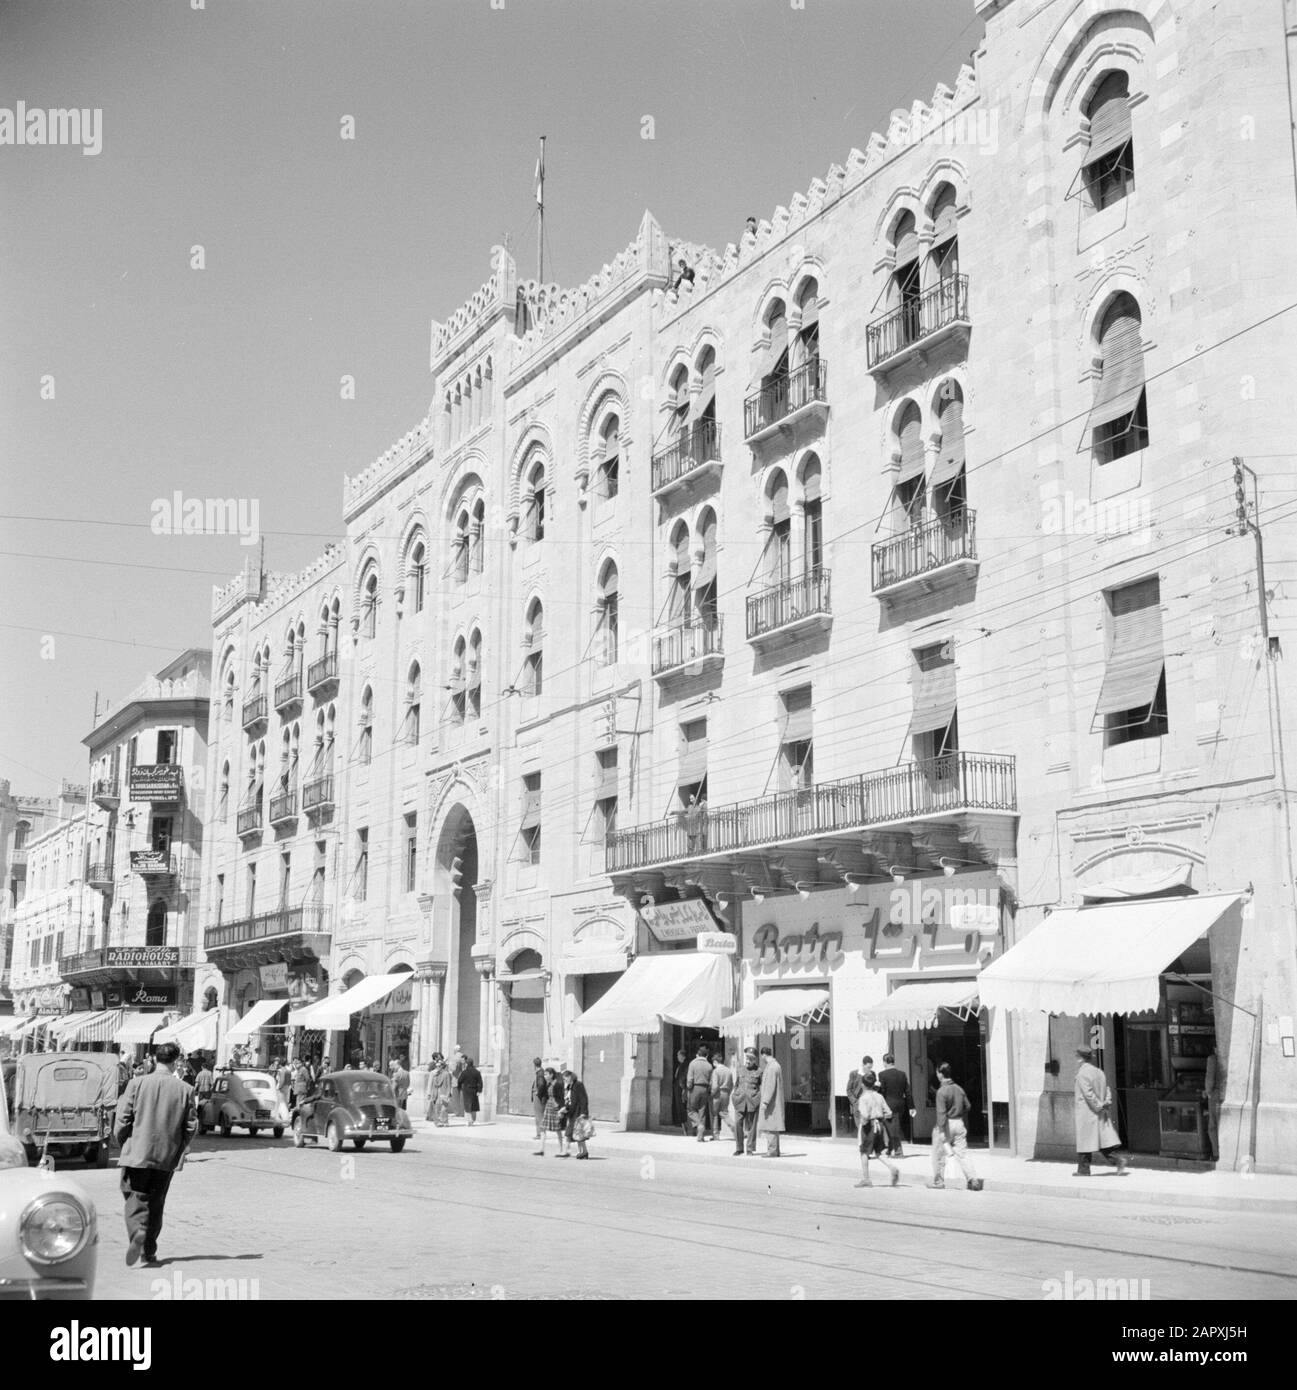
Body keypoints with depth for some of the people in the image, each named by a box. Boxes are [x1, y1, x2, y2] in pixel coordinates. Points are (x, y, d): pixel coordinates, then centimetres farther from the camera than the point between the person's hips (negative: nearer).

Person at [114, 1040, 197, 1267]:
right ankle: (149, 1251, 19)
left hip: (137, 1153, -2)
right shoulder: (185, 1089, -3)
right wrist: (180, 1148, 17)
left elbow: (123, 1119, -4)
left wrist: (123, 1142, 12)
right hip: (167, 1157, 2)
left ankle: (137, 1232, -22)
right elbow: (192, 1126, -1)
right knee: (156, 1203, 15)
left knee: (135, 1199, 5)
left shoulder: (137, 1083, -6)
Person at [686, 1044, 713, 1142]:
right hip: (705, 1089, 3)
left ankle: (699, 1124, -17)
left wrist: (688, 1088, 3)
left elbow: (689, 1079, -9)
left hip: (695, 1088, -3)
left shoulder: (693, 1063, -7)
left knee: (692, 1110, 11)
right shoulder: (709, 1065, 2)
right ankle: (700, 1136, 8)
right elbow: (711, 1081, 3)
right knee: (702, 1111, 9)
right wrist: (709, 1091, 14)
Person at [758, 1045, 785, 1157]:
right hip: (775, 1103, 10)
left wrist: (765, 1102, -22)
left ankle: (772, 1151, -10)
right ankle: (775, 1151, 16)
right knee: (773, 1128, 13)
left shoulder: (771, 1067, -16)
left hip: (771, 1103, -10)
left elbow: (770, 1086, -21)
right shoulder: (777, 1065, 17)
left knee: (770, 1127, -9)